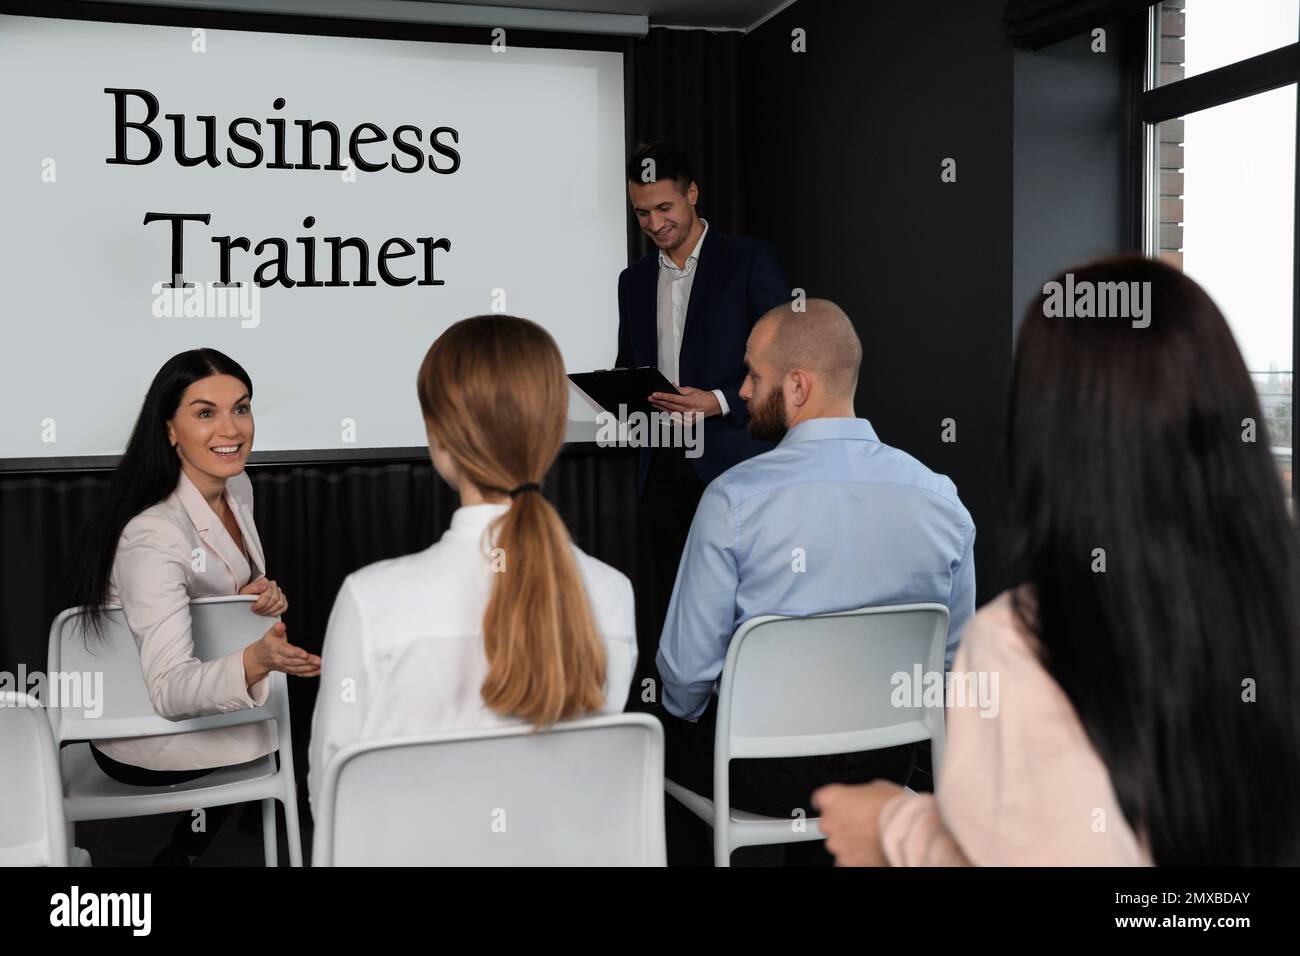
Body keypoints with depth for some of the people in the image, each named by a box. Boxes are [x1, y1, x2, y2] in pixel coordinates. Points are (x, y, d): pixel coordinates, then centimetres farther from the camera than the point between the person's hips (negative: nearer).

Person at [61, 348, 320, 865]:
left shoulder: (237, 486, -6)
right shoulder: (152, 536, -32)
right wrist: (257, 661, -53)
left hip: (206, 688, 7)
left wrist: (260, 597, -13)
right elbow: (170, 690, -36)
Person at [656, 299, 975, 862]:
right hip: (885, 771, 5)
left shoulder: (734, 498, -21)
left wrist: (686, 711, 7)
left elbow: (688, 663, -15)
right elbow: (954, 656, 2)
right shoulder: (940, 498, -8)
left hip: (764, 775, -5)